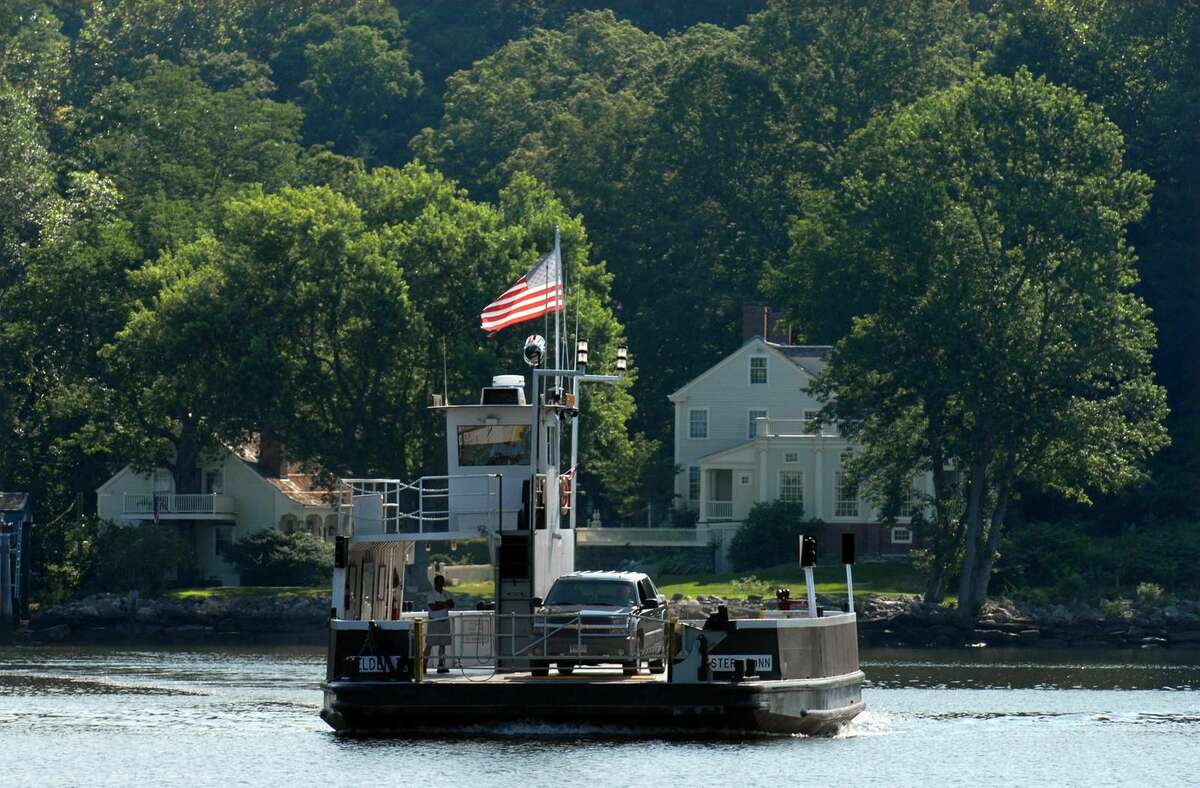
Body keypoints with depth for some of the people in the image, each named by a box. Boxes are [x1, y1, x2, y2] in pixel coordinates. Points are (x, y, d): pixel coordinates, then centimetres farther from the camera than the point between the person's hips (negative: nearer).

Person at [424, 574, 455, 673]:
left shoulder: (446, 594, 12)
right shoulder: (431, 594, -3)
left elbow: (452, 605, 0)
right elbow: (433, 607, -16)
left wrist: (440, 604, -13)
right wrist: (445, 606, -10)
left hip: (445, 621, 5)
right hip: (434, 621, -5)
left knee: (442, 644, 5)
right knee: (430, 644, -6)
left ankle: (441, 666, 6)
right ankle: (424, 664, -4)